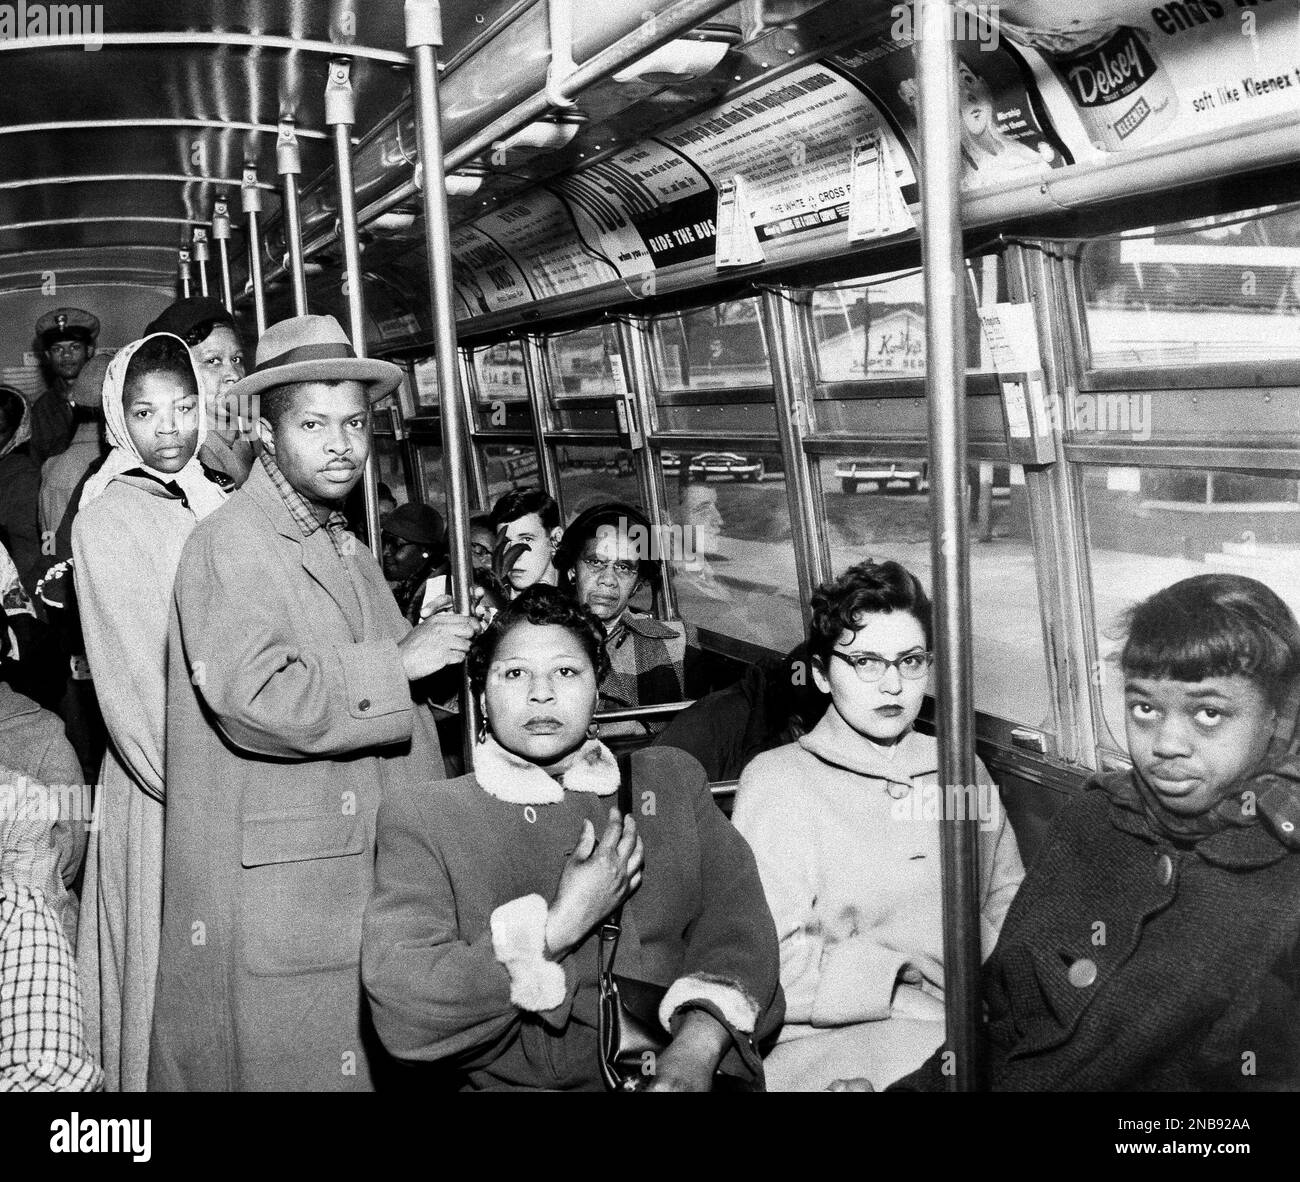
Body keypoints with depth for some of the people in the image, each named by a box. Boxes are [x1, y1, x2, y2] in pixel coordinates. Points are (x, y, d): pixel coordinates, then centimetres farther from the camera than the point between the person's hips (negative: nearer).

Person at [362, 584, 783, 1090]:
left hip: (674, 1073, 2)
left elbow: (735, 922, 2)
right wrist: (562, 925, -10)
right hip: (516, 1081, -2)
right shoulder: (419, 815, 4)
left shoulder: (673, 779, 14)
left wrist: (697, 1048, -15)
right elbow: (402, 1012, -7)